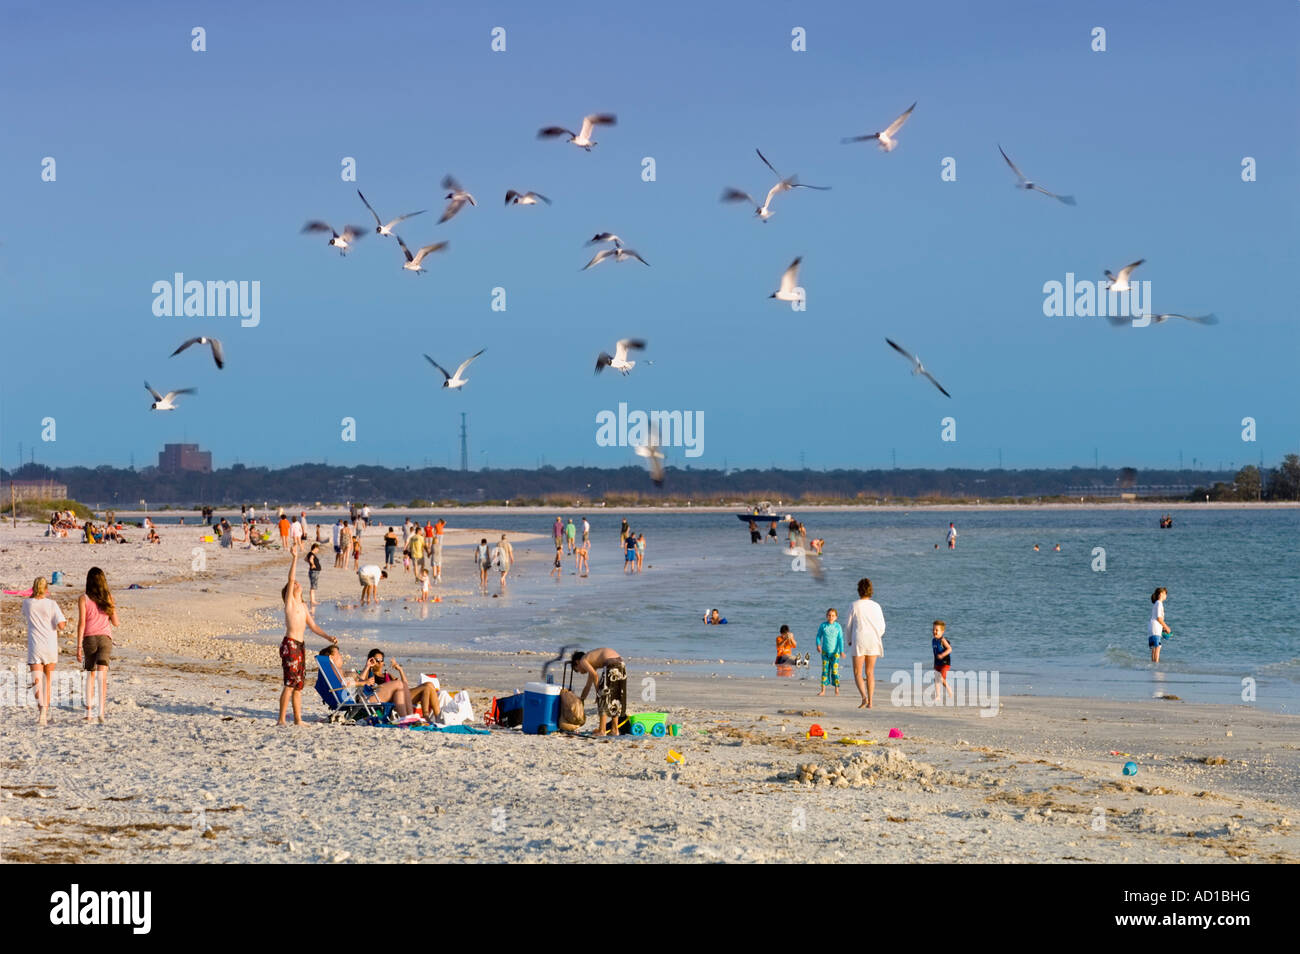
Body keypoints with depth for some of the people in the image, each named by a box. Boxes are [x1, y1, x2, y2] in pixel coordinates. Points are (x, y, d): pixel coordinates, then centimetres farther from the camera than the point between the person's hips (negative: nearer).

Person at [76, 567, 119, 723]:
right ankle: (101, 711, -24)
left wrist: (79, 646, -5)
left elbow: (81, 623, -7)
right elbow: (115, 622, 7)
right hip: (105, 638, 0)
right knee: (102, 675, -8)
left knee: (90, 674, 16)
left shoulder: (83, 599, -3)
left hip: (89, 638, 0)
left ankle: (89, 713, 18)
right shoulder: (108, 598, 3)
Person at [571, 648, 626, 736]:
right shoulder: (591, 662, 34)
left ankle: (601, 731, 2)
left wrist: (598, 692, 1)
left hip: (611, 666, -8)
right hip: (621, 665, 8)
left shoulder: (583, 661, 9)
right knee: (615, 697, 18)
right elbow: (588, 685, 42)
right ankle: (615, 729, 24)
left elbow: (595, 675, -8)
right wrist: (581, 699, 50)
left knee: (603, 697, 1)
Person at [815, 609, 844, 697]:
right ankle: (823, 690, 4)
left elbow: (840, 639, -5)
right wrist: (818, 645, -8)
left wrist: (842, 651, -12)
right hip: (825, 651, 2)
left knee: (835, 670, -5)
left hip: (835, 652, -2)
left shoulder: (838, 627, -5)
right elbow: (818, 636, 8)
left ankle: (837, 690, 5)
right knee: (825, 670, 1)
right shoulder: (823, 626, -1)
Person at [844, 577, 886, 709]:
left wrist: (849, 640, 17)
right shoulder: (876, 606, 3)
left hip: (858, 642, -3)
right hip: (873, 642, 3)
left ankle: (864, 697, -19)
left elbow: (849, 625, 1)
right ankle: (870, 702, 8)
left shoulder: (854, 606, -5)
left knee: (858, 673, 2)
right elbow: (882, 627, 7)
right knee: (870, 672, 12)